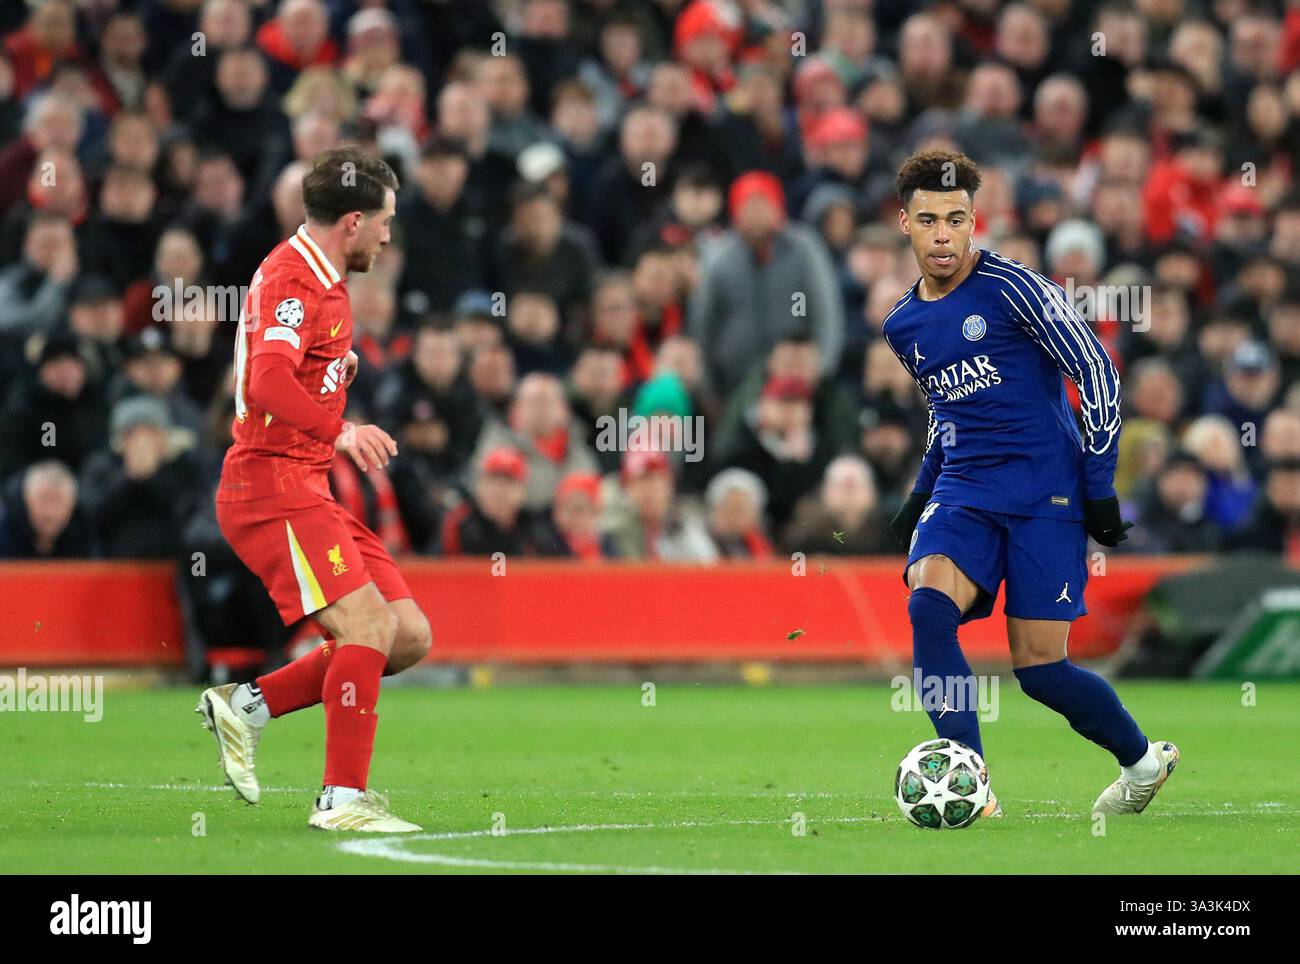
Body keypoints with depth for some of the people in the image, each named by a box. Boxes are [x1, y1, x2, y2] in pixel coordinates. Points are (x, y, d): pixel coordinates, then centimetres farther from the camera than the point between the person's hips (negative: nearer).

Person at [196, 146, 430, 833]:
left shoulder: (322, 283, 19)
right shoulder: (292, 281, -13)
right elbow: (267, 382, -29)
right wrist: (339, 432, -39)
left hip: (303, 488, 10)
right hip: (272, 486, -10)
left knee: (410, 635, 2)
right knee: (368, 623, -21)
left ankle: (246, 706, 8)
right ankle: (342, 799, -17)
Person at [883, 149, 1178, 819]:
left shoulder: (1010, 287, -8)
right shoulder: (902, 325, 12)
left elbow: (1099, 375, -6)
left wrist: (1100, 488, -8)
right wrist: (921, 493, 20)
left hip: (1046, 493, -5)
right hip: (963, 491, 5)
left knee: (1038, 667, -7)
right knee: (927, 604, -25)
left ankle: (1144, 759, 21)